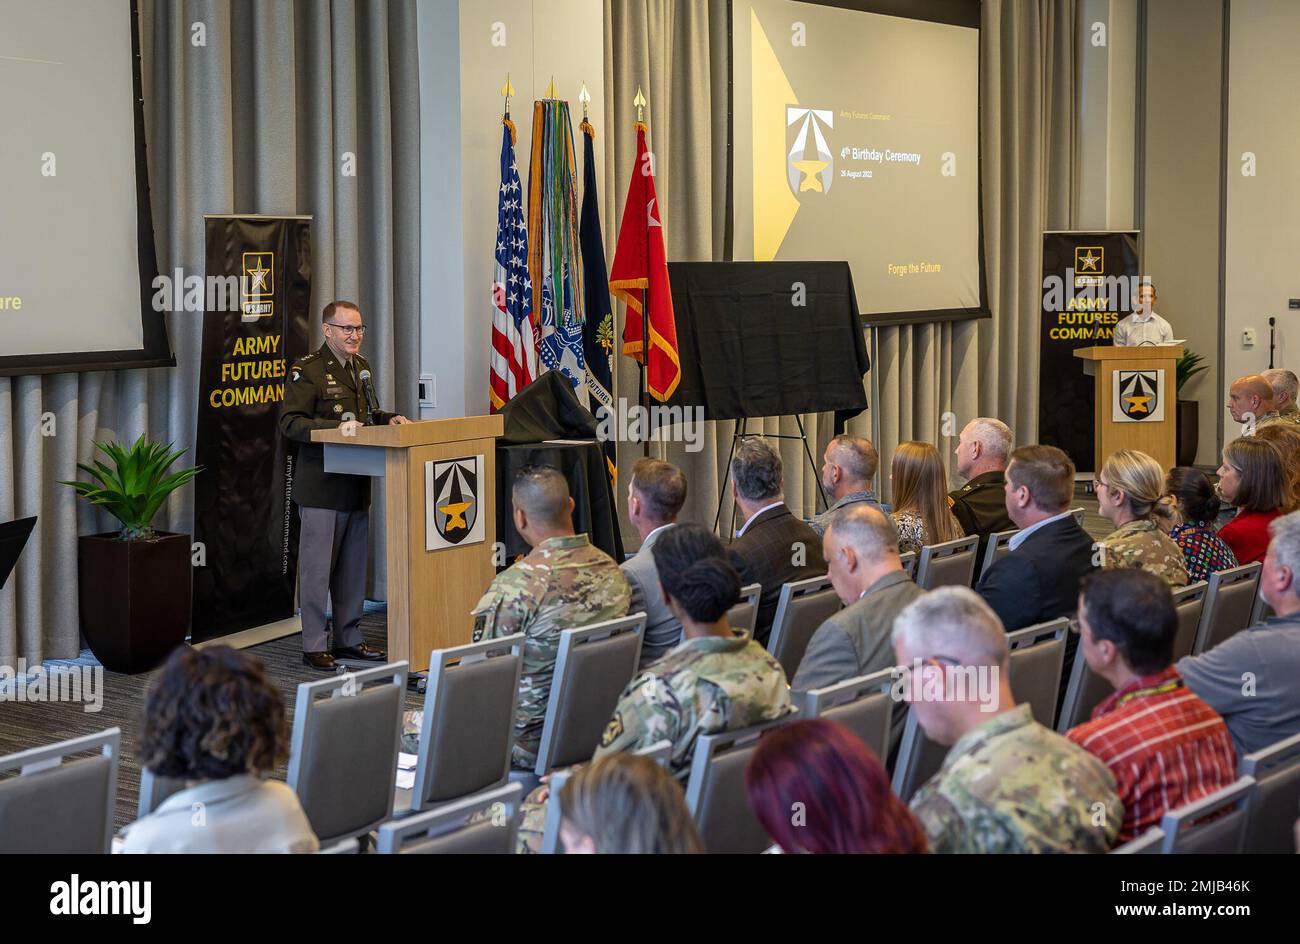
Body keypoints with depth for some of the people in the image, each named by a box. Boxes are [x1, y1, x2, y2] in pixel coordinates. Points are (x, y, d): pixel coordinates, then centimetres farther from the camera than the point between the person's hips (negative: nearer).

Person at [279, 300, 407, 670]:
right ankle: (314, 645, 3)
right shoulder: (307, 370, -10)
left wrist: (388, 419, 7)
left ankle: (348, 639, 23)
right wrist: (336, 428, -27)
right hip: (321, 486, -8)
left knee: (353, 566, 13)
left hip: (356, 484, 8)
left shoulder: (360, 366, 16)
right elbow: (290, 423, -17)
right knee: (317, 567, -3)